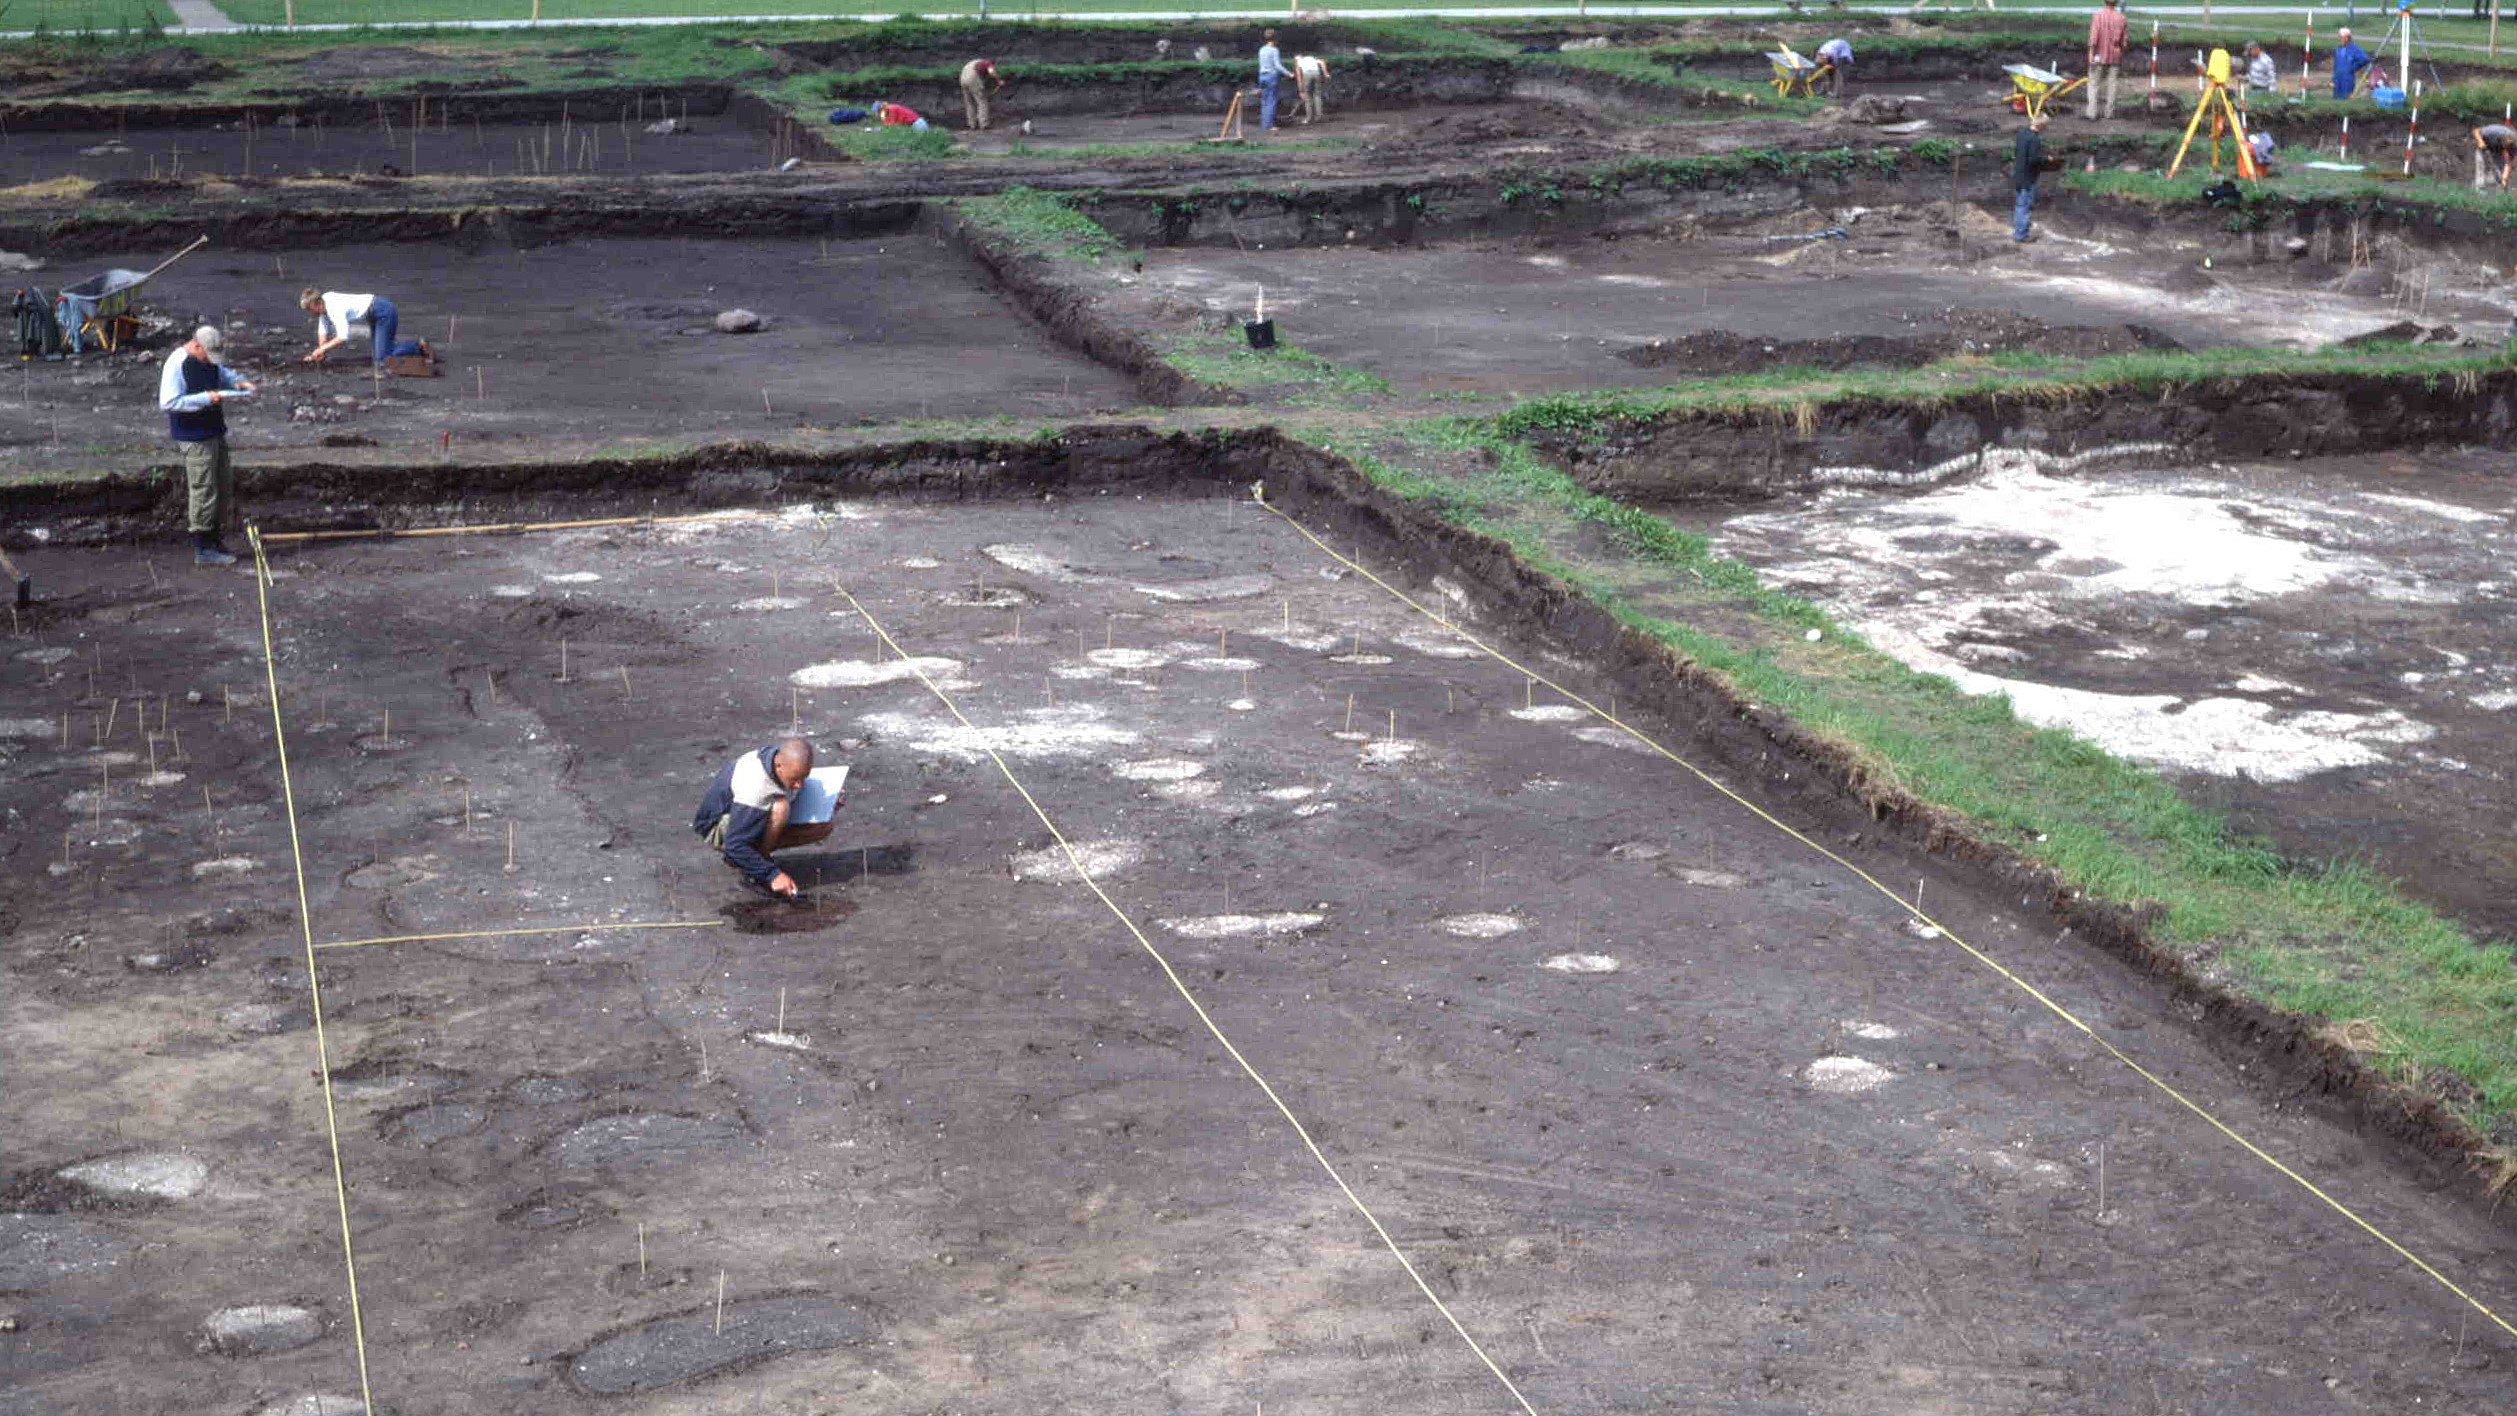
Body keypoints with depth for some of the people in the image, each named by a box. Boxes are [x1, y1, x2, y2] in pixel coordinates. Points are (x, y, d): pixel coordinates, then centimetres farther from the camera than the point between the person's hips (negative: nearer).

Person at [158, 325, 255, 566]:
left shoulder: (209, 361, 10)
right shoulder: (178, 364, -18)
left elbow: (223, 373, 30)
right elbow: (168, 402, -24)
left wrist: (237, 382, 7)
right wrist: (205, 399, -26)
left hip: (215, 433, 10)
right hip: (195, 438, -10)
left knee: (224, 486, 15)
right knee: (203, 490, -6)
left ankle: (215, 540, 26)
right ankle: (202, 550, 0)